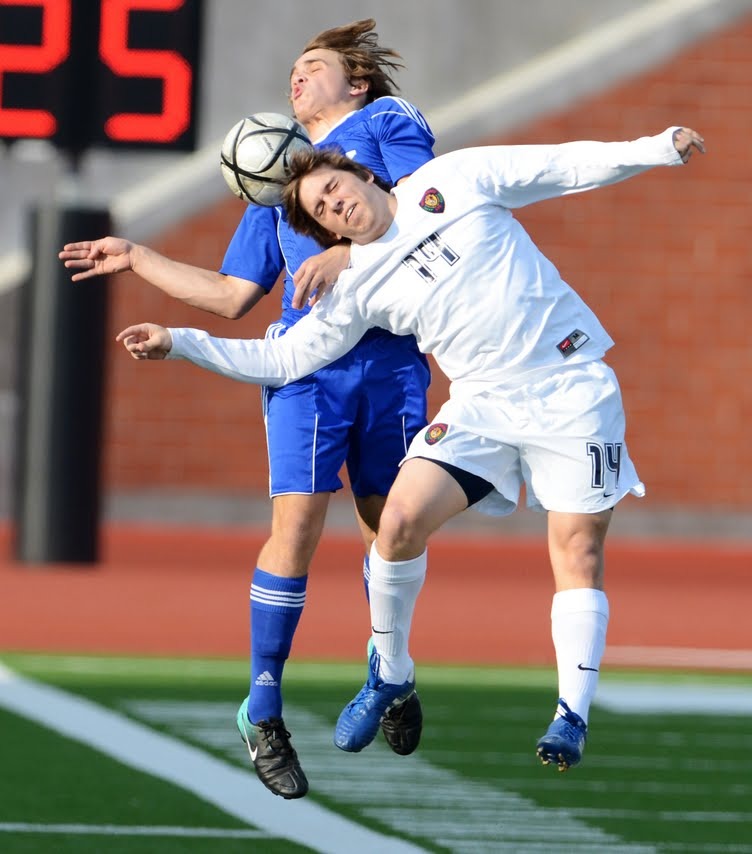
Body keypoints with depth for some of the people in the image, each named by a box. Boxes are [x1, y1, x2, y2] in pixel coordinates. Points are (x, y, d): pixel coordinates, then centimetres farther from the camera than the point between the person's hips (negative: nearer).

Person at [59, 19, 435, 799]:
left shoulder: (388, 123, 12)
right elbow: (232, 296, 25)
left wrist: (349, 254, -17)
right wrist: (138, 260, 25)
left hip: (395, 360, -2)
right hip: (309, 361, 2)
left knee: (390, 526, 4)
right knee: (298, 525, -12)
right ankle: (262, 710, -5)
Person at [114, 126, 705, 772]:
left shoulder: (452, 181, -1)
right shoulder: (357, 288, 4)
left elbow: (567, 166, 2)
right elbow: (283, 360, 8)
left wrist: (659, 148, -6)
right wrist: (179, 344, 3)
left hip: (572, 386, -2)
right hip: (483, 402, 2)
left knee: (578, 549, -7)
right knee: (402, 518, -15)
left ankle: (573, 716, 1)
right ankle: (389, 675, 4)